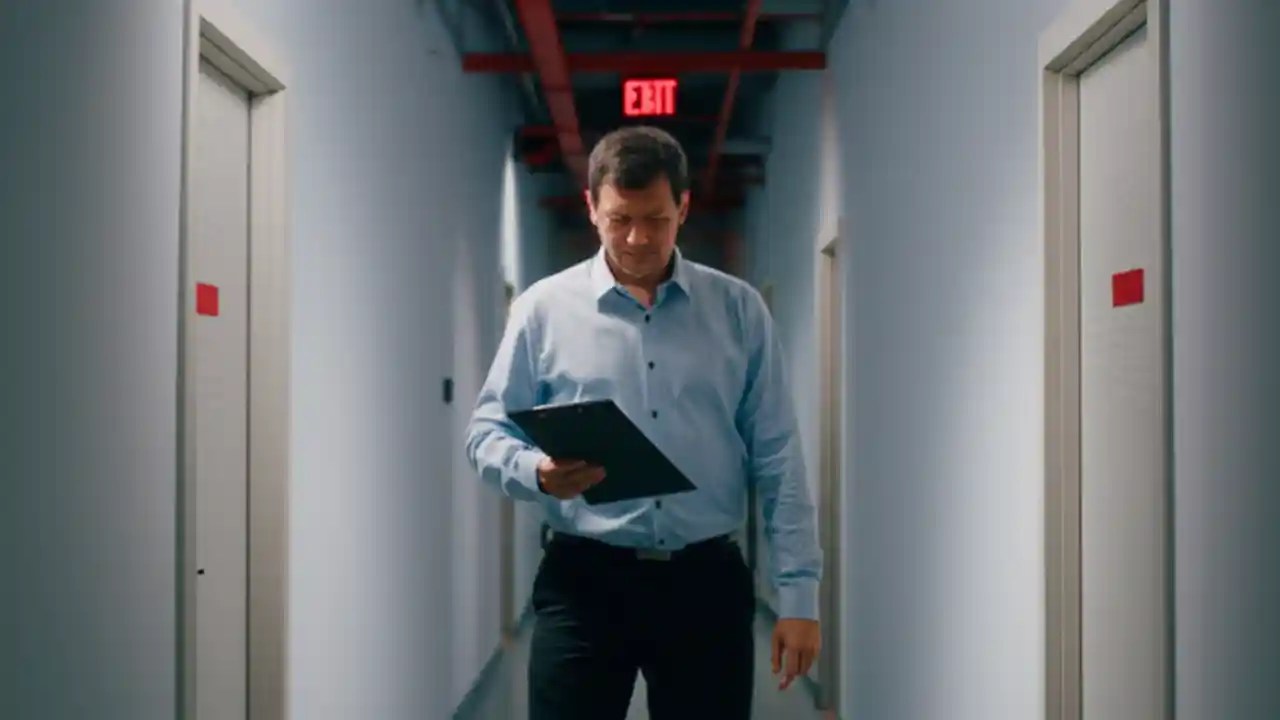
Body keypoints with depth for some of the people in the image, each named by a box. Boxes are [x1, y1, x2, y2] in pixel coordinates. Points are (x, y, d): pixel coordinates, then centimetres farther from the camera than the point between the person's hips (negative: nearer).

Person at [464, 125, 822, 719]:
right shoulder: (544, 308, 3)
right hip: (584, 583, -1)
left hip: (708, 583, 1)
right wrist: (538, 473, -19)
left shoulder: (738, 308, 5)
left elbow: (776, 459, 4)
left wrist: (798, 591, -1)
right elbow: (487, 430, 4)